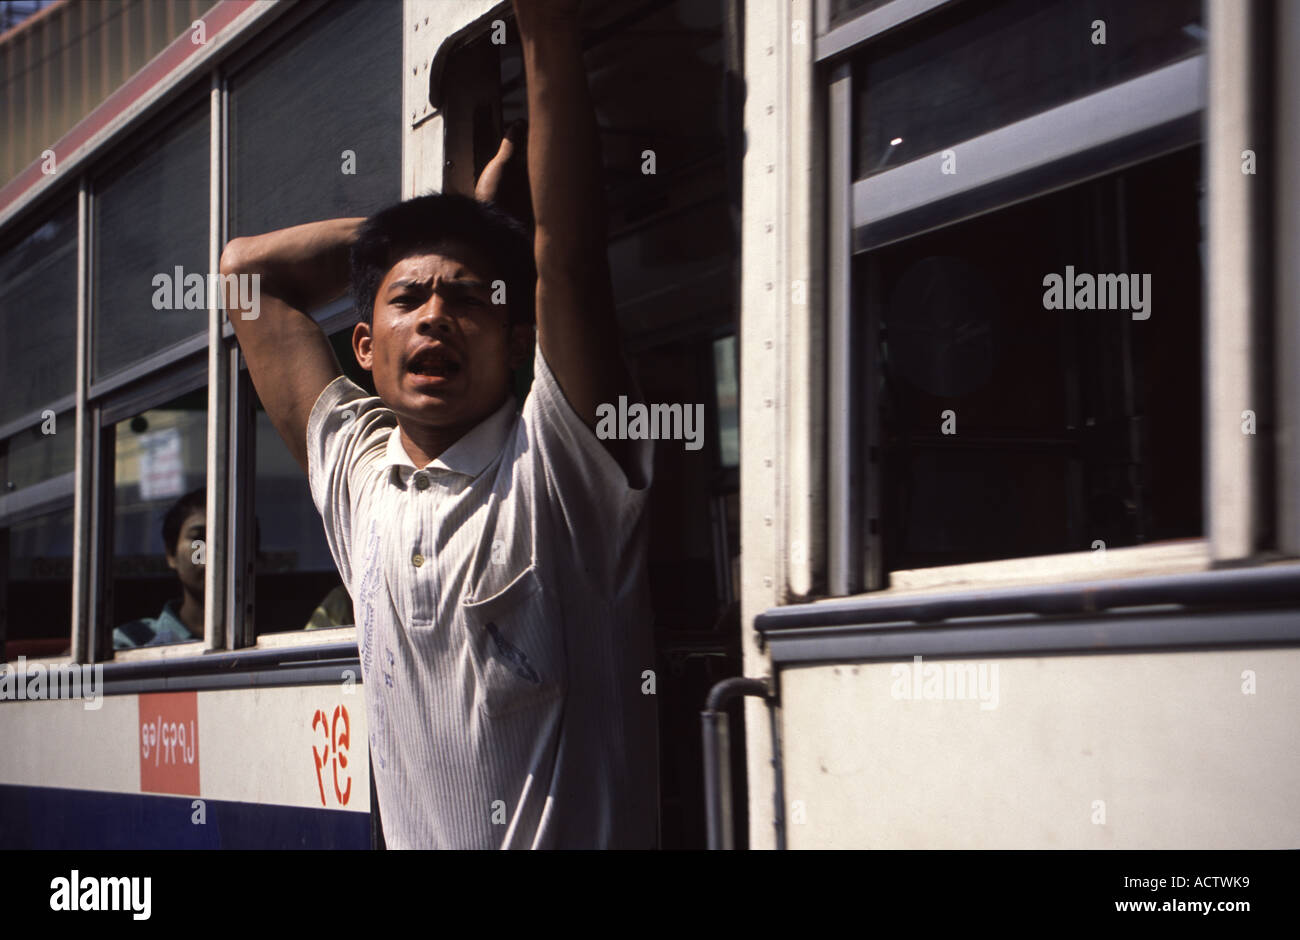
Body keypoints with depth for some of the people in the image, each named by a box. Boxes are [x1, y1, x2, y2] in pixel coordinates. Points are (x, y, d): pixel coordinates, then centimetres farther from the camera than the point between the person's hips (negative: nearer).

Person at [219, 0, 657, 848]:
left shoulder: (560, 461, 1)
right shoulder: (355, 471, 14)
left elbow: (568, 256, -10)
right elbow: (249, 271, 21)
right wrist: (465, 214, 22)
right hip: (414, 839, 4)